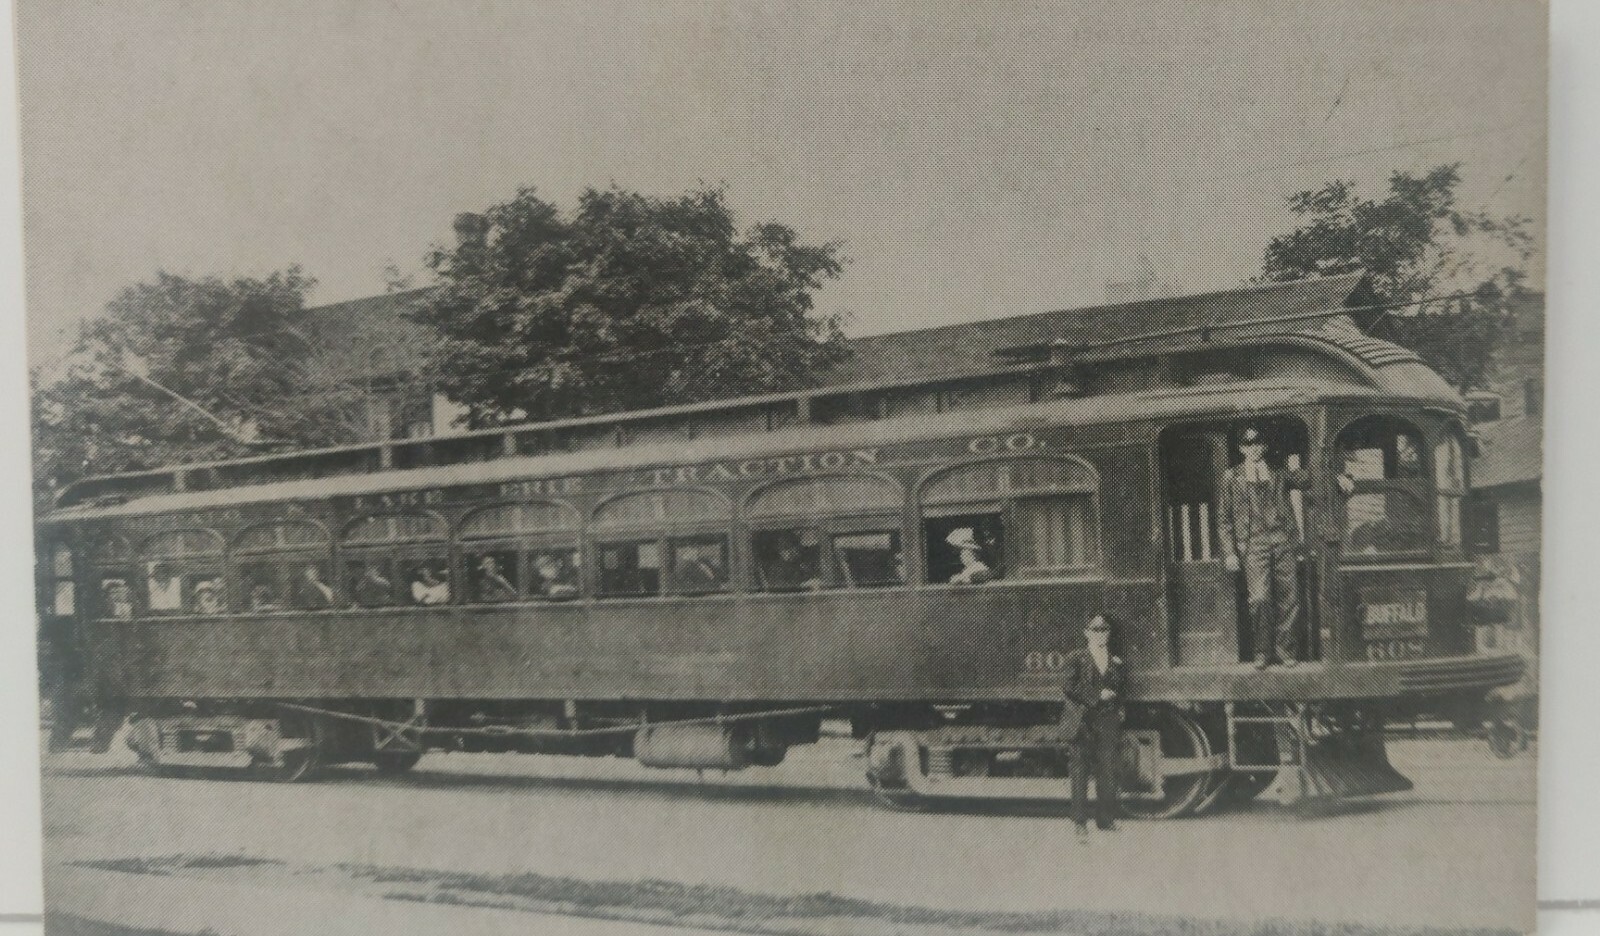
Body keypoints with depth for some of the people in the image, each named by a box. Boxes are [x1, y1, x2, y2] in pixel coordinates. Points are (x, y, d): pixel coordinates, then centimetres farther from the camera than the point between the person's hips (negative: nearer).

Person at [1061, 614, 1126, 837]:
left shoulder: (1116, 661, 15)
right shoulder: (1076, 659, 2)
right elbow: (1070, 689, -7)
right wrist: (1098, 695, -10)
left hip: (1108, 720, 4)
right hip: (1082, 722, -3)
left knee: (1108, 770, 0)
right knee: (1080, 771, -3)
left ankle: (1106, 818, 9)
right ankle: (1080, 822, 2)